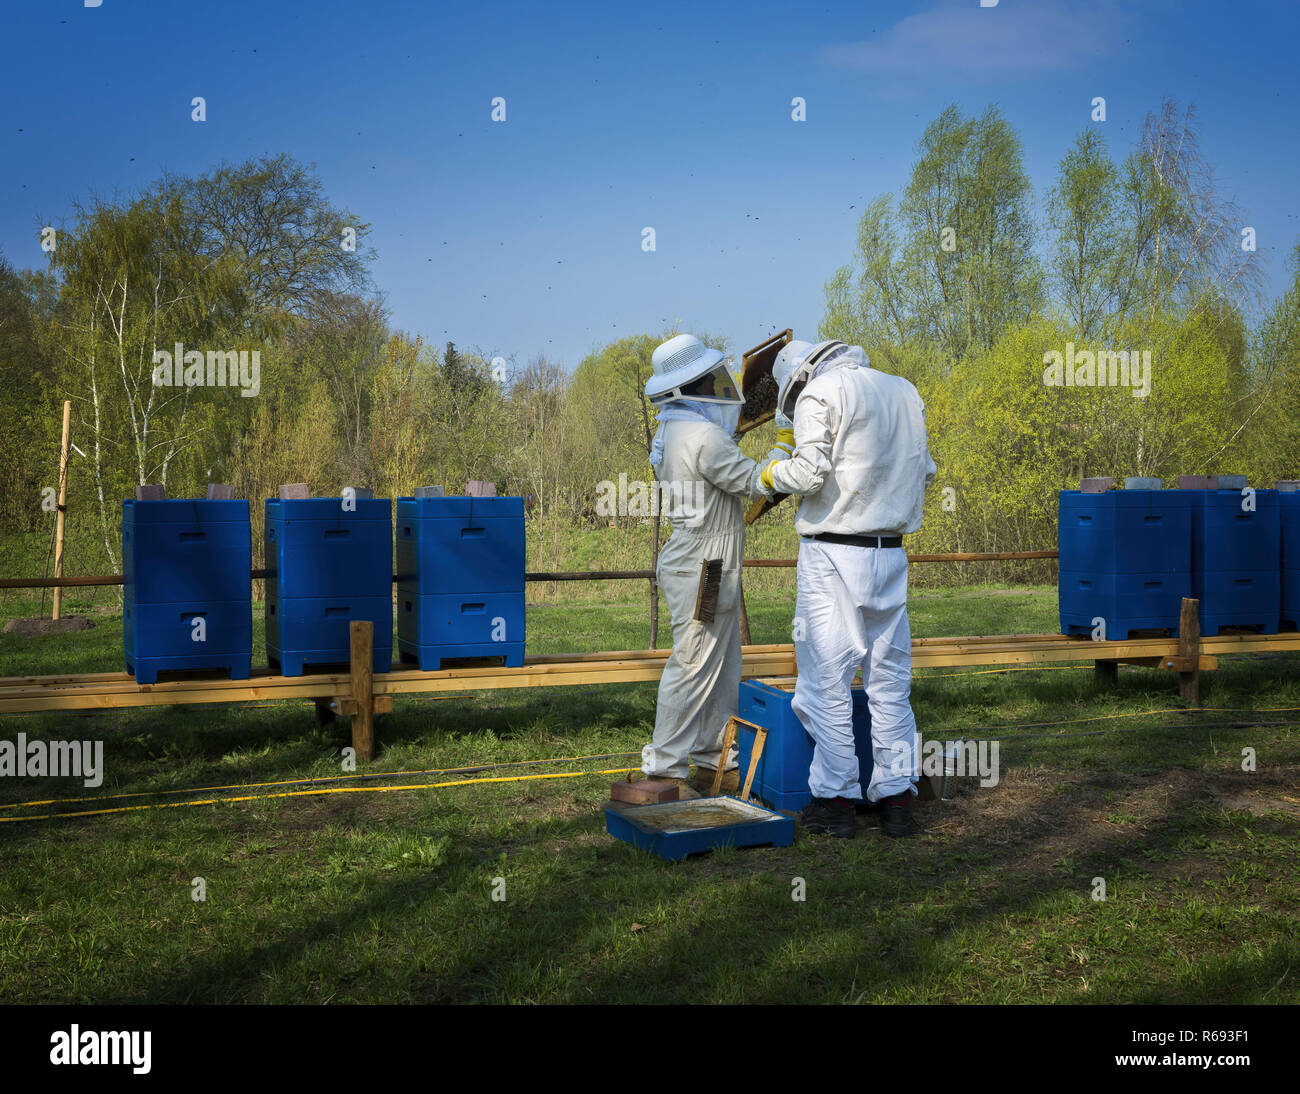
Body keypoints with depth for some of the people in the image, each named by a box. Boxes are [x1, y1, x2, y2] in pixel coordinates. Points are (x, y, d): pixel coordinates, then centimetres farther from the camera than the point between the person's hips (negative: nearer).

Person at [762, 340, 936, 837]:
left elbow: (810, 473, -16)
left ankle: (836, 799, 4)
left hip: (833, 553, -6)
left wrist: (774, 472, 3)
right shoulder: (904, 391, 15)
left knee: (827, 677, 1)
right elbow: (924, 471, 18)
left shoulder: (819, 393, -6)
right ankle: (896, 796, 13)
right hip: (891, 550, 6)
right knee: (890, 676, 10)